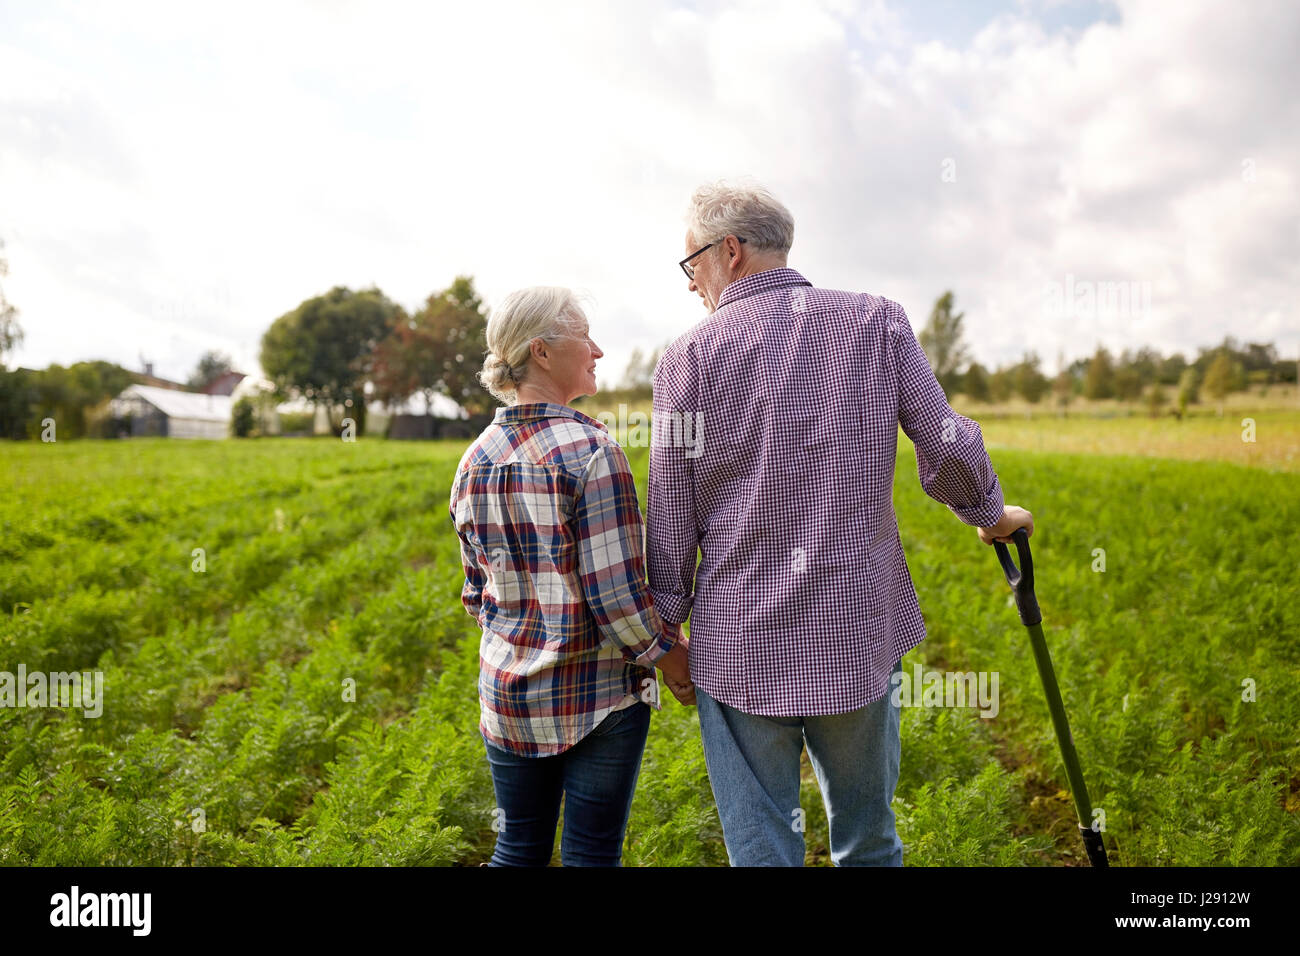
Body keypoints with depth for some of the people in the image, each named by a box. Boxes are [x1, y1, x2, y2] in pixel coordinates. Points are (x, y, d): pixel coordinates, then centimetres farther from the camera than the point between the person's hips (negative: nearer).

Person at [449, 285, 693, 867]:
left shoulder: (475, 459, 2)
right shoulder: (591, 453, -18)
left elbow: (477, 591, 8)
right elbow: (616, 591, -19)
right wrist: (668, 655, -3)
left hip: (509, 688, 6)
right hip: (599, 693, -5)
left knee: (519, 851, 20)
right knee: (591, 854, 10)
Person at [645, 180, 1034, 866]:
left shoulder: (690, 357, -6)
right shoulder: (877, 321, 0)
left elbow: (670, 517, -3)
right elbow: (948, 448, -1)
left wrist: (666, 632, 9)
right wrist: (991, 515, 20)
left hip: (738, 642, -2)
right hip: (860, 630, 3)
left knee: (760, 849, 9)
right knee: (868, 843, 20)